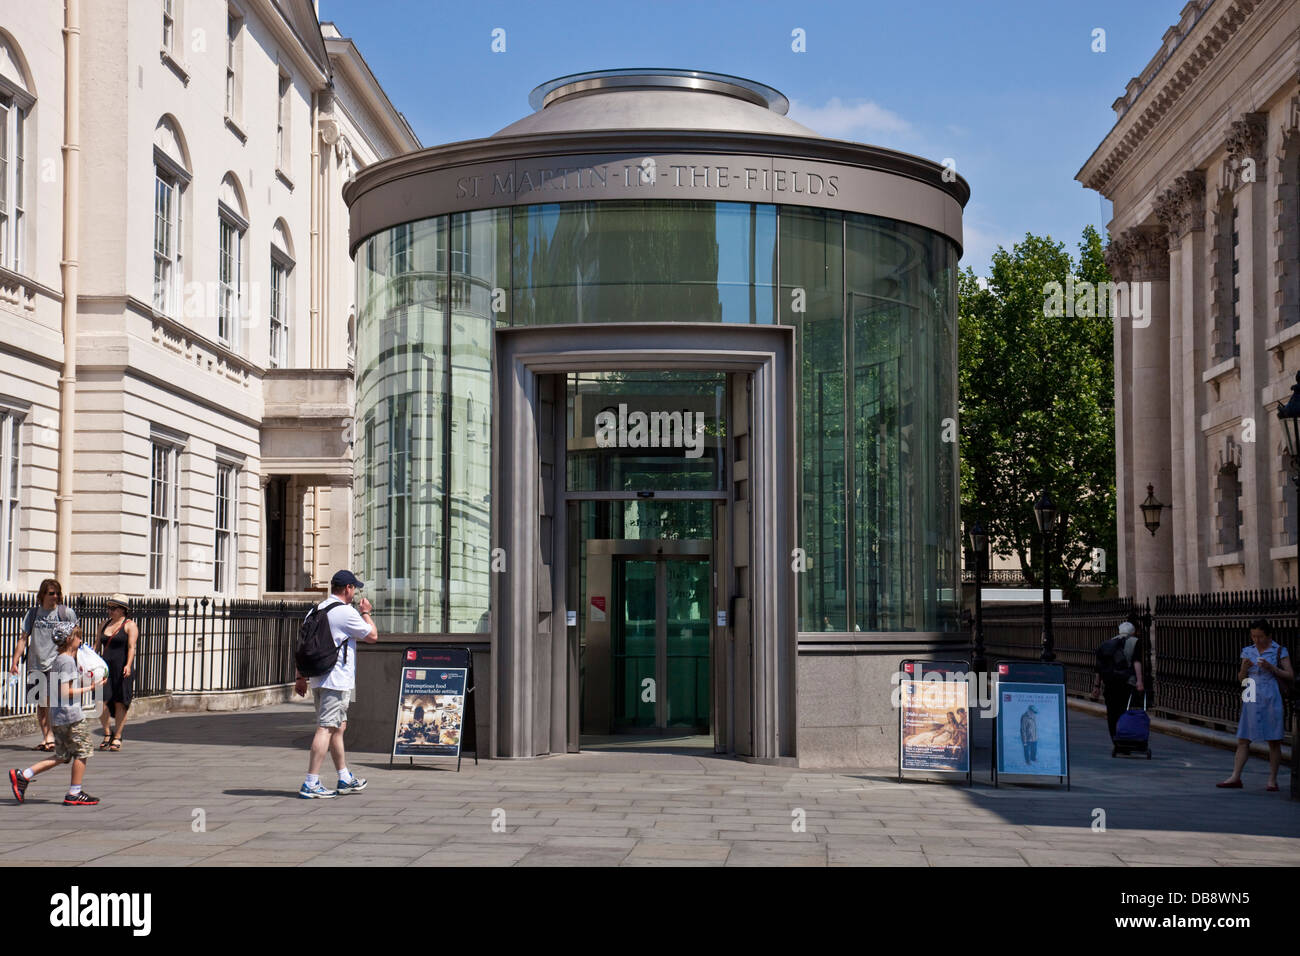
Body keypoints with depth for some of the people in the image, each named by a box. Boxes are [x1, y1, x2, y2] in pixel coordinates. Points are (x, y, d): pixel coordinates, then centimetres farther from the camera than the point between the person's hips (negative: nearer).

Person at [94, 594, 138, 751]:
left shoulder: (129, 625, 0)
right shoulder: (105, 624, 18)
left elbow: (131, 647, -11)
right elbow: (97, 645, 20)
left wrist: (128, 665, -24)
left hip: (121, 668, -4)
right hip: (104, 666, 5)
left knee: (119, 702, 1)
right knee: (101, 700, -6)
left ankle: (117, 738, 10)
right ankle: (107, 734, 12)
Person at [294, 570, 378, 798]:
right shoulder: (346, 612, -12)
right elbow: (372, 636, -4)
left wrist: (301, 678, 20)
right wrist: (366, 613, 12)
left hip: (318, 679, 9)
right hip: (337, 681, -9)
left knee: (338, 727, 17)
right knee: (326, 729, -10)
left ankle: (345, 779, 26)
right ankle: (311, 784, -13)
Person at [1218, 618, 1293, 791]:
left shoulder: (1279, 651, 0)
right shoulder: (1248, 651, 11)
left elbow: (1290, 677, -2)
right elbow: (1241, 679, 14)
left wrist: (1271, 668, -16)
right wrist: (1244, 668, -7)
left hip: (1271, 699, -4)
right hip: (1251, 699, 4)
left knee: (1274, 741, 1)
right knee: (1243, 740, -1)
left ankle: (1272, 780, 7)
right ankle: (1235, 778, -2)